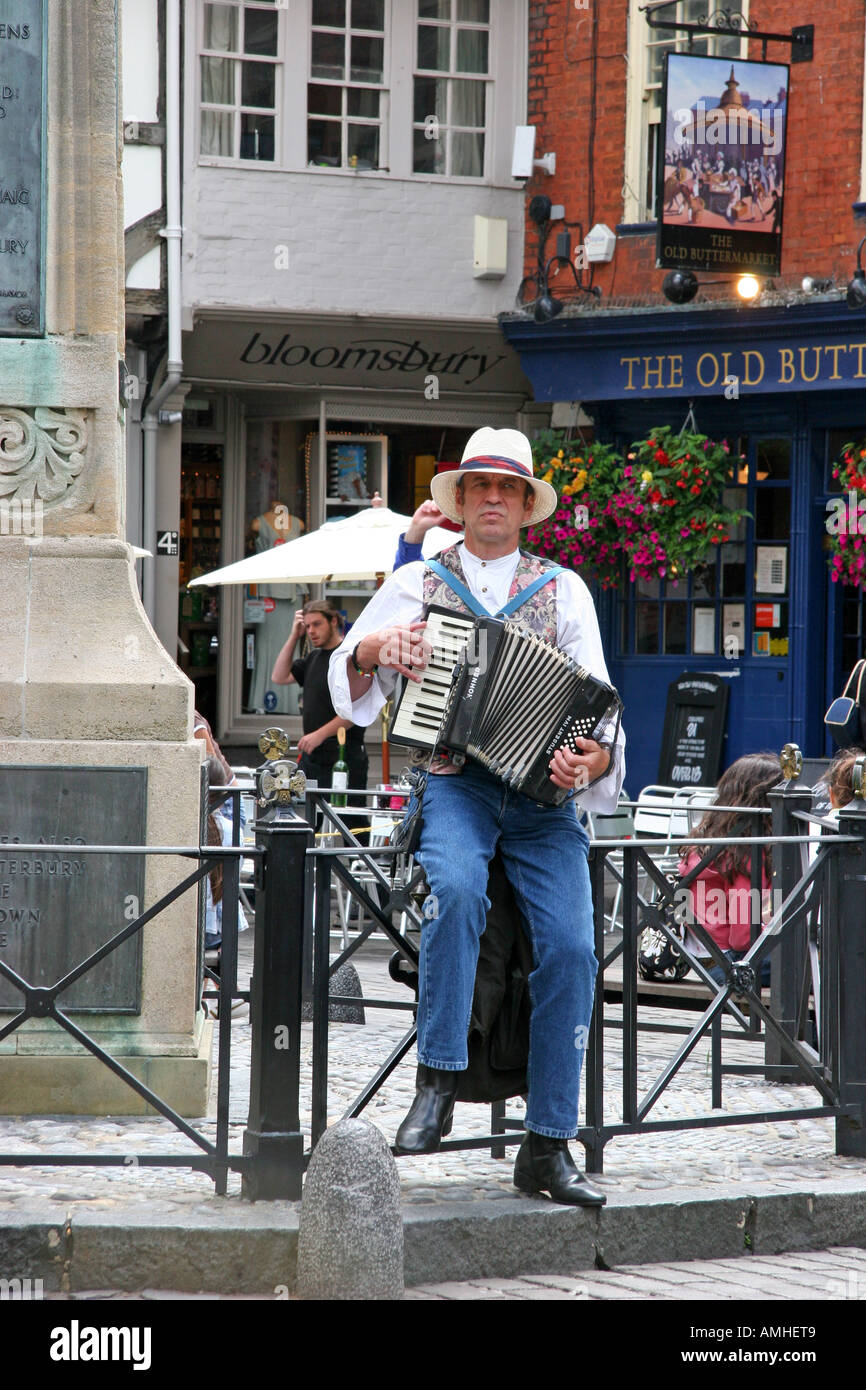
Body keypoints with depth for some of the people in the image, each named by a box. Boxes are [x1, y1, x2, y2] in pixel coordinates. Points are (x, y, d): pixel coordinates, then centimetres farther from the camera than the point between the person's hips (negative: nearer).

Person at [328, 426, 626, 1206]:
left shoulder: (564, 591, 14)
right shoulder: (417, 584, 15)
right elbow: (346, 686, 19)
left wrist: (595, 758, -16)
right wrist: (373, 650, -4)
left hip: (541, 794, 1)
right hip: (454, 783, -1)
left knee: (570, 945, -18)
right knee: (458, 887, -35)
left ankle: (548, 1148, -11)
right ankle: (437, 1082, -27)